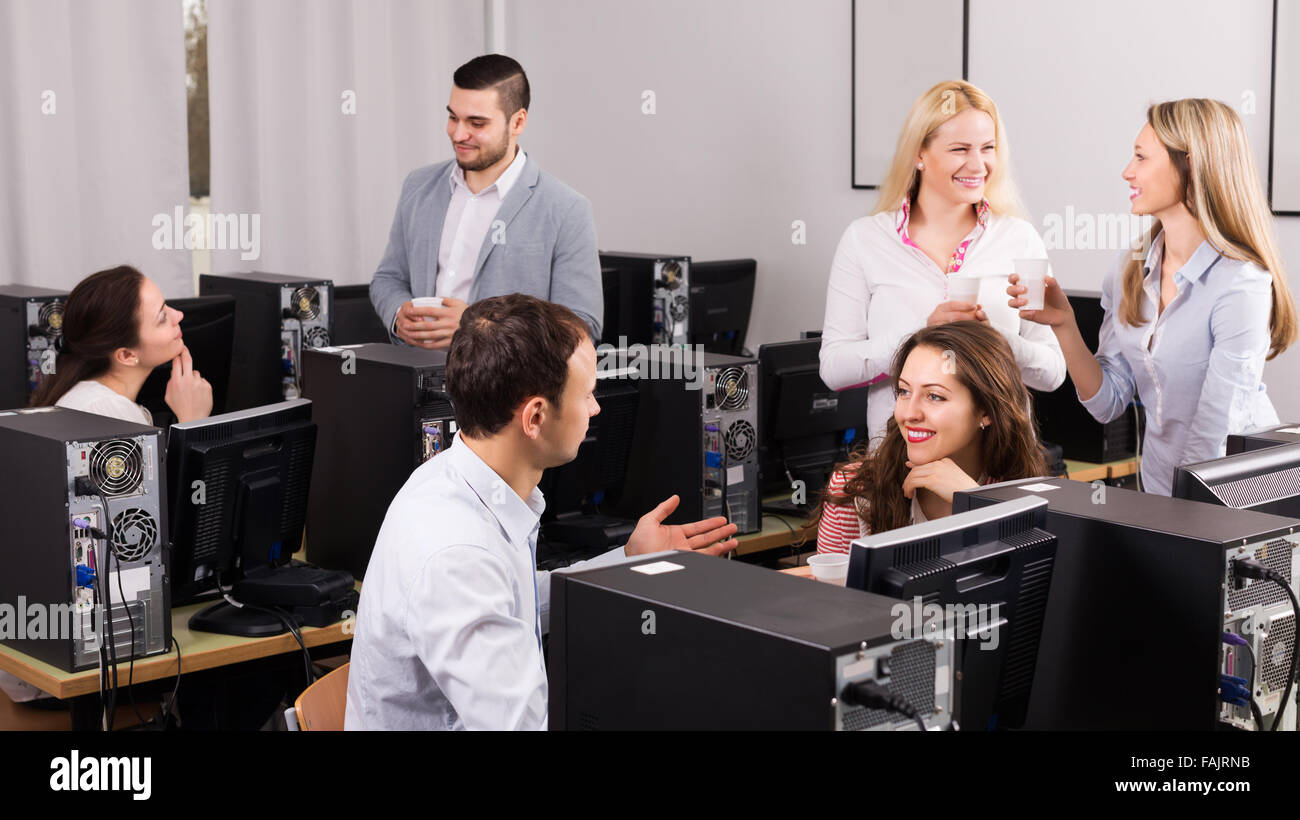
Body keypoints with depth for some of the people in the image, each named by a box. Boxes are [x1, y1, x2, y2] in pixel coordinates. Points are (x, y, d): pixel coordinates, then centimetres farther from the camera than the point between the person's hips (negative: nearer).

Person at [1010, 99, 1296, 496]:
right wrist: (1064, 325, -9)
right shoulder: (1131, 270, 3)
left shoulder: (1240, 285, -18)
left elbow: (1213, 438, -18)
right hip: (1157, 491, 5)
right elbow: (1108, 403, 3)